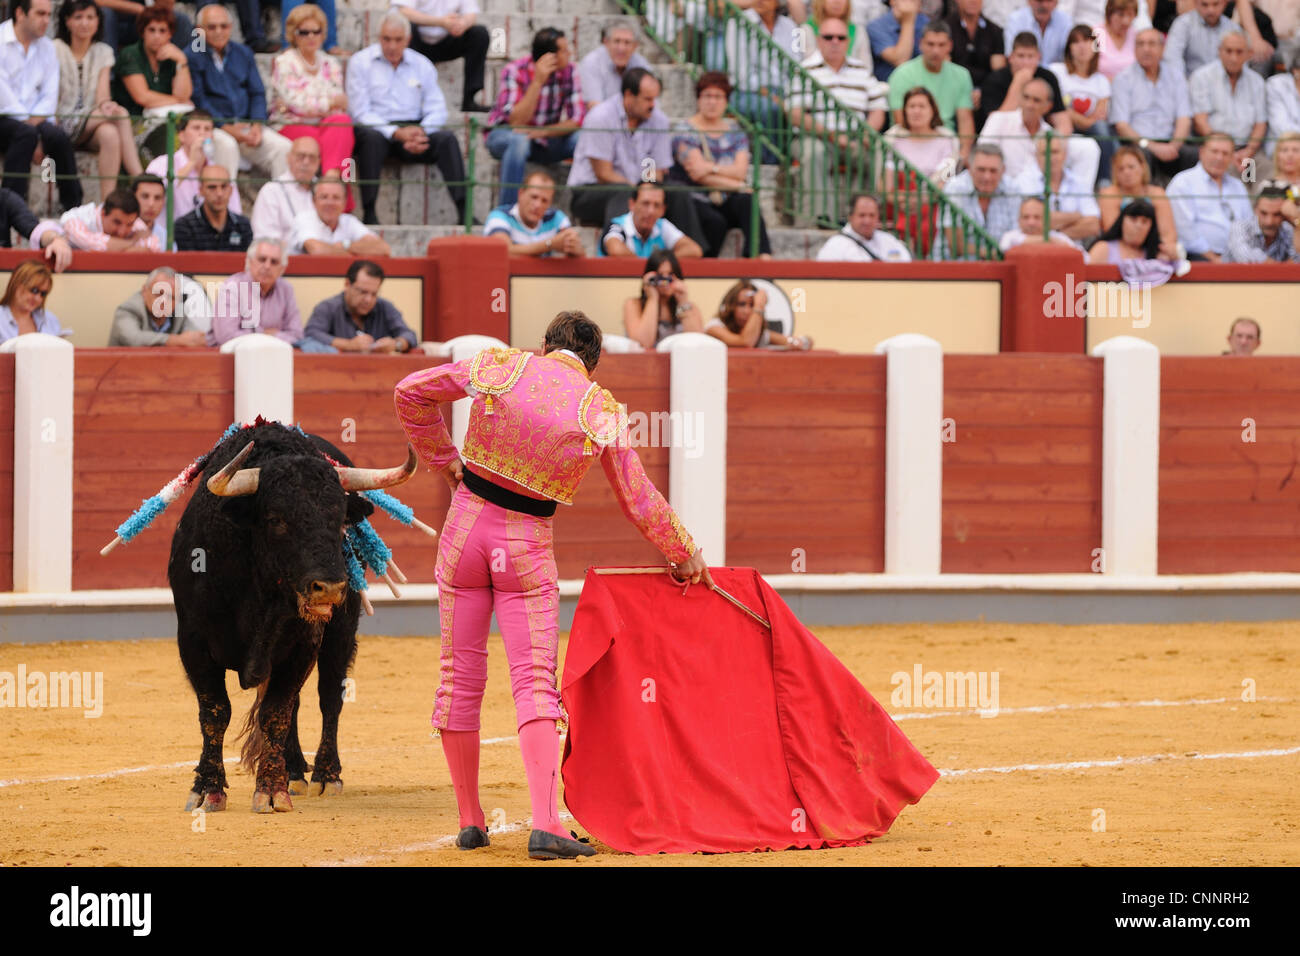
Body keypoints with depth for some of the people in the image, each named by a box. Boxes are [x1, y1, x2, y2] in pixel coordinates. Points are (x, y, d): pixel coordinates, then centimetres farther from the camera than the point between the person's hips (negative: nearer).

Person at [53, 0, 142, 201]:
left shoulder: (104, 52, 14)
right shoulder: (56, 49, 0)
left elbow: (102, 94, 1)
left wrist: (105, 104, -25)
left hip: (92, 125, 4)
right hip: (63, 122, -4)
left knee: (110, 135, -33)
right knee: (121, 114, -28)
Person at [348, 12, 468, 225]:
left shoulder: (422, 65, 13)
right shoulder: (361, 62, 3)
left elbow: (437, 111, 6)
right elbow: (361, 113, -7)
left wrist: (421, 133, -16)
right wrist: (397, 133, -20)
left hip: (412, 130, 3)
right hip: (377, 129, -3)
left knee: (447, 138, -24)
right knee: (371, 136, -37)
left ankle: (463, 211, -30)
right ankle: (369, 213, -38)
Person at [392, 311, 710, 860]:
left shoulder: (501, 368, -2)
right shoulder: (601, 412, -4)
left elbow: (411, 392, 5)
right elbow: (640, 501, 3)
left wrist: (445, 462, 15)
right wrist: (685, 556, 17)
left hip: (467, 524, 2)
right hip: (528, 546, -1)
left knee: (461, 676, 10)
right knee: (534, 681, -2)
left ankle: (469, 820, 15)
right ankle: (545, 822, -18)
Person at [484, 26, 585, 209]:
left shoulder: (568, 71, -8)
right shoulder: (515, 71, -21)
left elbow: (577, 119, -13)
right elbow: (516, 122, -29)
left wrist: (542, 132, -28)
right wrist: (538, 81, -34)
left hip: (545, 138, 4)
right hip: (504, 134, -4)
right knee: (519, 140, -40)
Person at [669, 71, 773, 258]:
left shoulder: (734, 131, 15)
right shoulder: (685, 131, 0)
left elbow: (741, 171, 0)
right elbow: (697, 175, -11)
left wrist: (712, 168, -18)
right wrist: (738, 185, -11)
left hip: (724, 202, 4)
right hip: (694, 201, -4)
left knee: (747, 202, -28)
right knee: (715, 221, -34)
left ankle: (764, 256, -43)